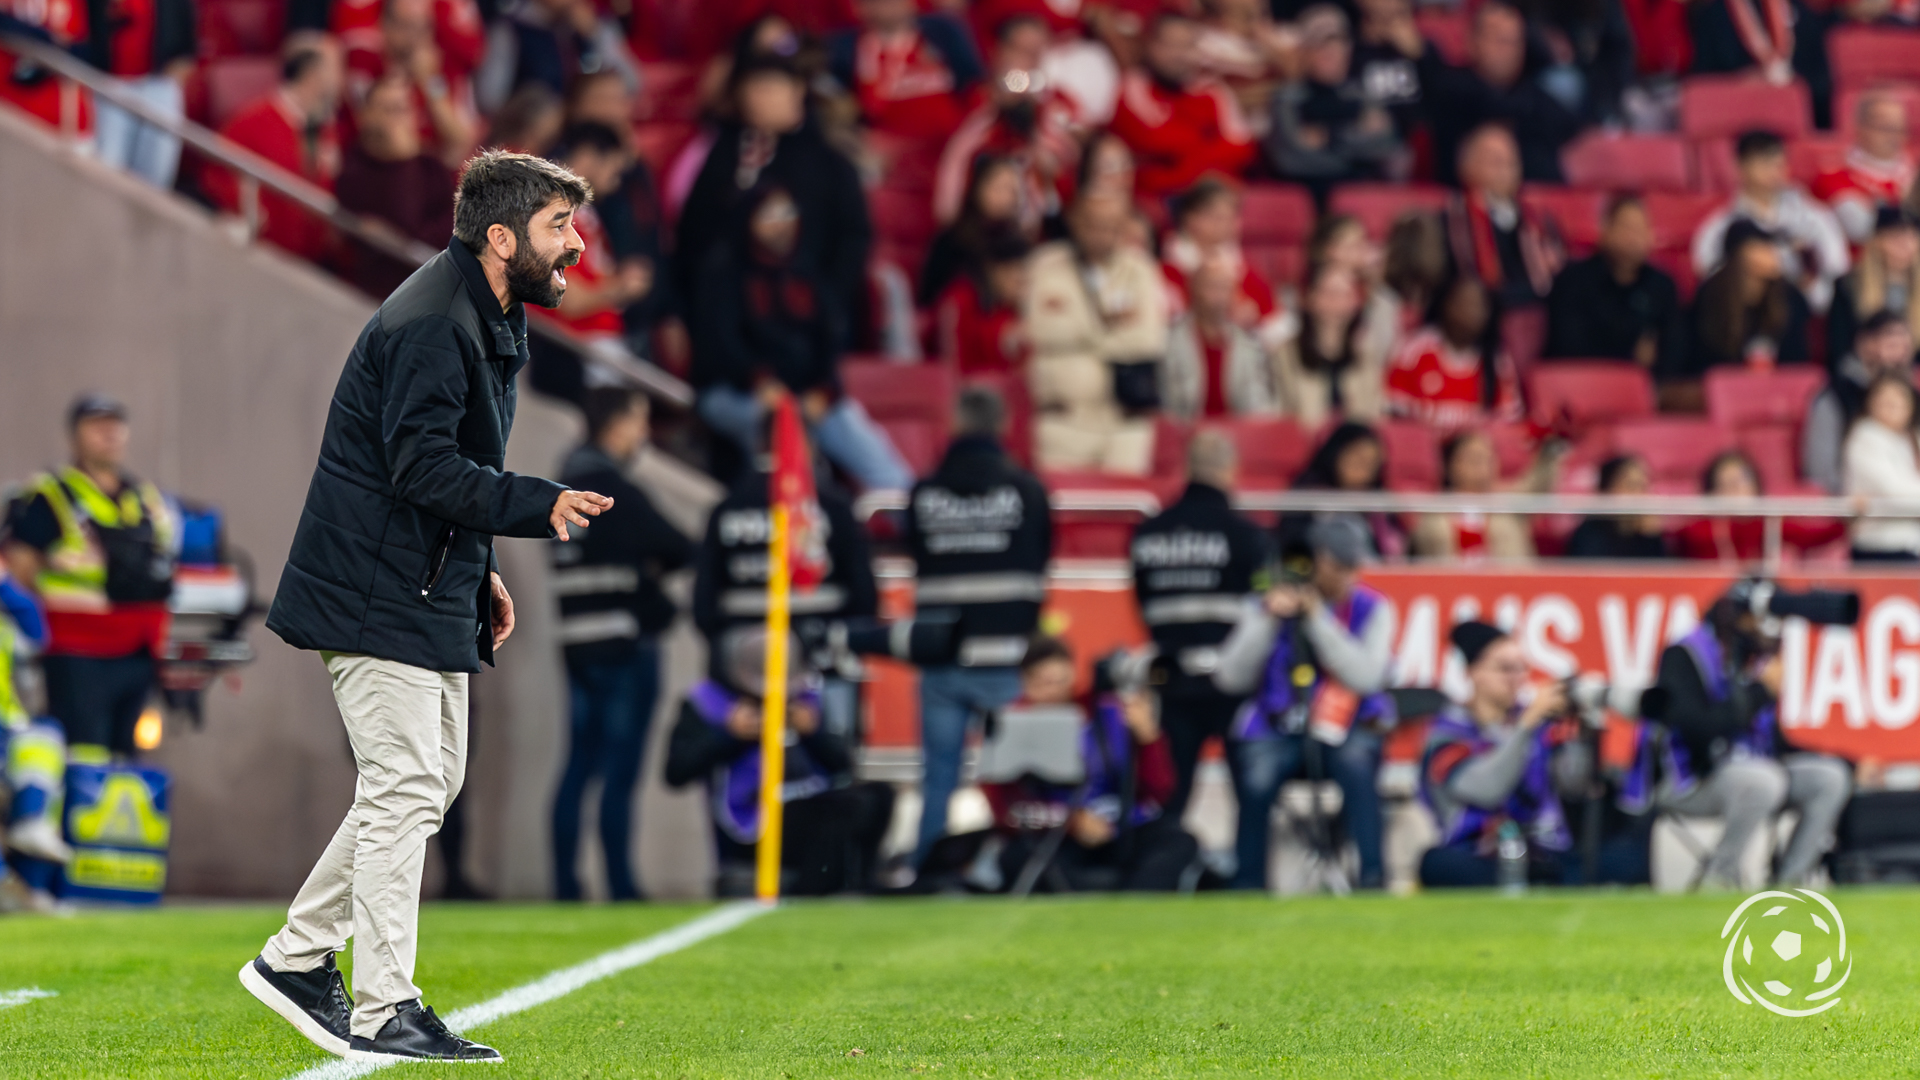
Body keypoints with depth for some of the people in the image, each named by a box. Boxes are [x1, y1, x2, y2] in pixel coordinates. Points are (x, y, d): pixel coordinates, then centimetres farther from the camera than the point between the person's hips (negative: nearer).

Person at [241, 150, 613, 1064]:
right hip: (377, 595, -11)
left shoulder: (490, 320, 15)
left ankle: (296, 961, 22)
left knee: (431, 783, 15)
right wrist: (540, 507, -32)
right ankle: (382, 1015, -6)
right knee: (404, 790, -10)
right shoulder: (429, 326, -20)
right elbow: (423, 466, -28)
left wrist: (482, 572, 19)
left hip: (431, 593, 11)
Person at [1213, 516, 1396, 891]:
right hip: (1276, 730, 0)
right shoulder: (1273, 604, 3)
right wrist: (1268, 621, -16)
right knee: (1256, 781, -31)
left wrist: (1318, 619, -18)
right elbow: (1231, 678, -5)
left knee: (1356, 764, -34)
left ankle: (1372, 880, -31)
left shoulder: (1371, 609, 1)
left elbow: (1365, 677, -15)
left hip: (1346, 731, 0)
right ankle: (1247, 888, -17)